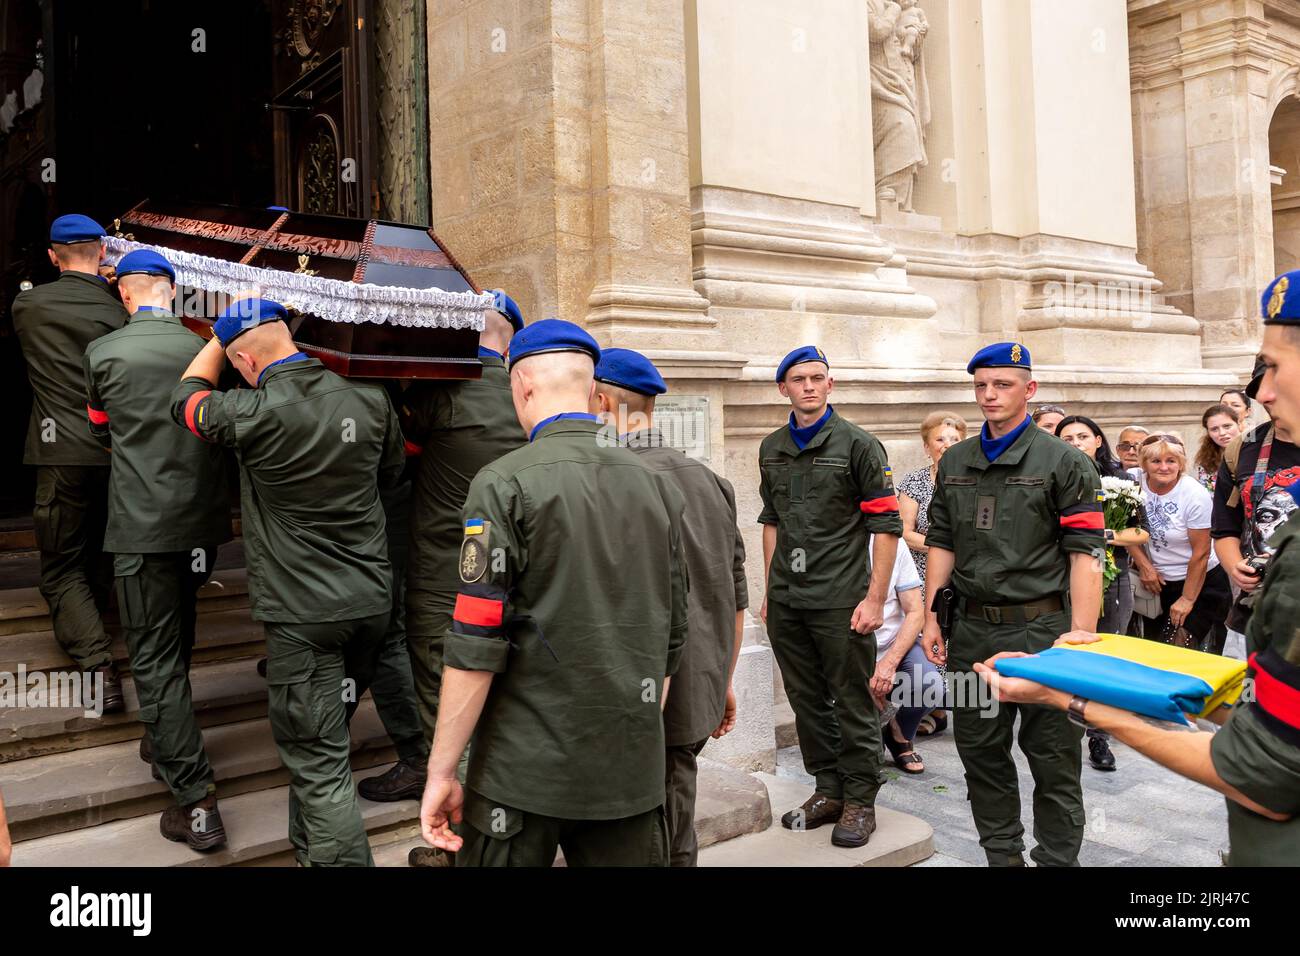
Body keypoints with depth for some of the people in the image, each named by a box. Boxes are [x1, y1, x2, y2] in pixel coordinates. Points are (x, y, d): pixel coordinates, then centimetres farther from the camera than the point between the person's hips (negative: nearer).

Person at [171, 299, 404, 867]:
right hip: (372, 600, 6)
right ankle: (310, 846, 41)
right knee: (323, 738, 24)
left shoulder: (256, 414, -16)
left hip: (304, 612, -6)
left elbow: (188, 399, 7)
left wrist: (220, 339, 18)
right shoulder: (370, 401, -2)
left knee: (318, 761, 2)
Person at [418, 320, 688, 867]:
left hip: (527, 767, -4)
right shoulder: (656, 486, 4)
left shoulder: (505, 484, -11)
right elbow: (670, 638, 9)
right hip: (634, 770, 5)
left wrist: (441, 771, -7)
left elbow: (476, 646, -16)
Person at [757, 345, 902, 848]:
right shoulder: (772, 448, 11)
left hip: (841, 600, -5)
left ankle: (860, 801, 19)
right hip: (786, 601, 5)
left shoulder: (857, 444, -5)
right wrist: (770, 590, 15)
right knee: (807, 701, 14)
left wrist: (875, 599, -12)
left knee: (852, 703, 4)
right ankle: (828, 790, 29)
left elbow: (886, 525, -7)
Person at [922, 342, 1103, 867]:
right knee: (980, 751, 13)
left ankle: (1057, 858, 20)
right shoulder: (954, 463, 11)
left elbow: (1085, 555, -8)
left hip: (1040, 629, -5)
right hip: (971, 630, 5)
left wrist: (1081, 633, -15)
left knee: (1053, 757, 4)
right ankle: (1002, 854, 29)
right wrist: (932, 618, 9)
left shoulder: (1065, 462, -4)